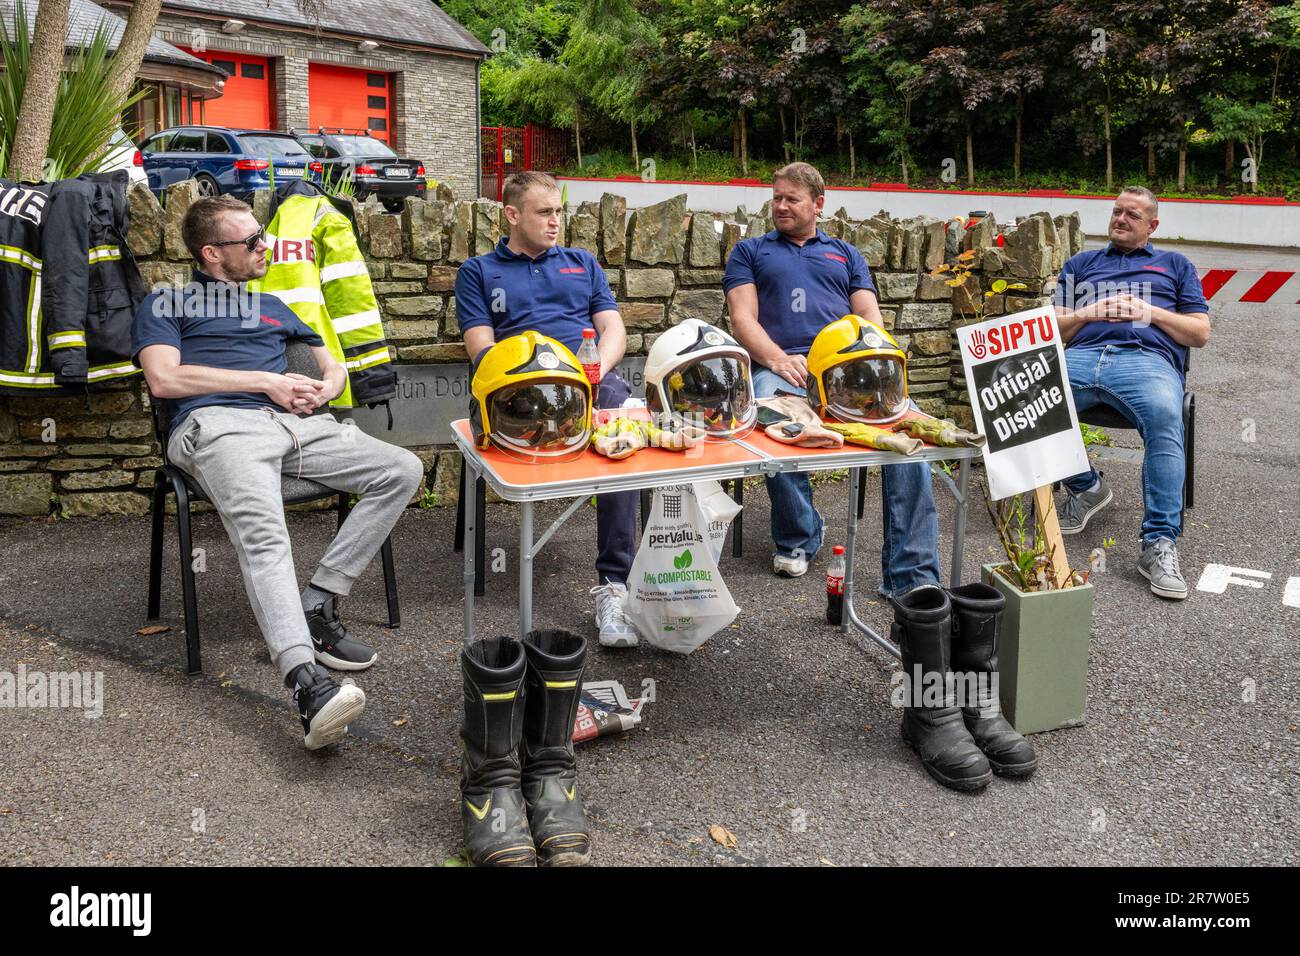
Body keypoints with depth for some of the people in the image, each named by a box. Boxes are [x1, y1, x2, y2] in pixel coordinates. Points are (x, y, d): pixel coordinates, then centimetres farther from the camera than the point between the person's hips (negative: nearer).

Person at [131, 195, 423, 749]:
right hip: (220, 424, -6)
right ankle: (308, 685, -53)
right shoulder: (166, 304, 19)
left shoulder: (273, 308, 35)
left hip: (296, 424, 6)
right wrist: (266, 381, 0)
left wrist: (322, 389, 9)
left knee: (402, 470, -15)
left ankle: (318, 604, -16)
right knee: (263, 534, -34)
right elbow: (164, 379, 1)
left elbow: (333, 368, 36)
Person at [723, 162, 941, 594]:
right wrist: (778, 359, -11)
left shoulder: (846, 254, 30)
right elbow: (743, 319, 9)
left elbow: (871, 319, 18)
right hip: (783, 365, -1)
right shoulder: (750, 251, 24)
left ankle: (912, 574, -30)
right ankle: (797, 539, -12)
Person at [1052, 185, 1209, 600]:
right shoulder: (1081, 263, 33)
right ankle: (1085, 487, -8)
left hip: (1148, 357, -2)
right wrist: (1087, 313, 3)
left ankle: (1159, 544, -37)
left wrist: (1151, 312, 3)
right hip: (1081, 355, 2)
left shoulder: (1175, 265, 29)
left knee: (1165, 415, -38)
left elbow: (1200, 333, 19)